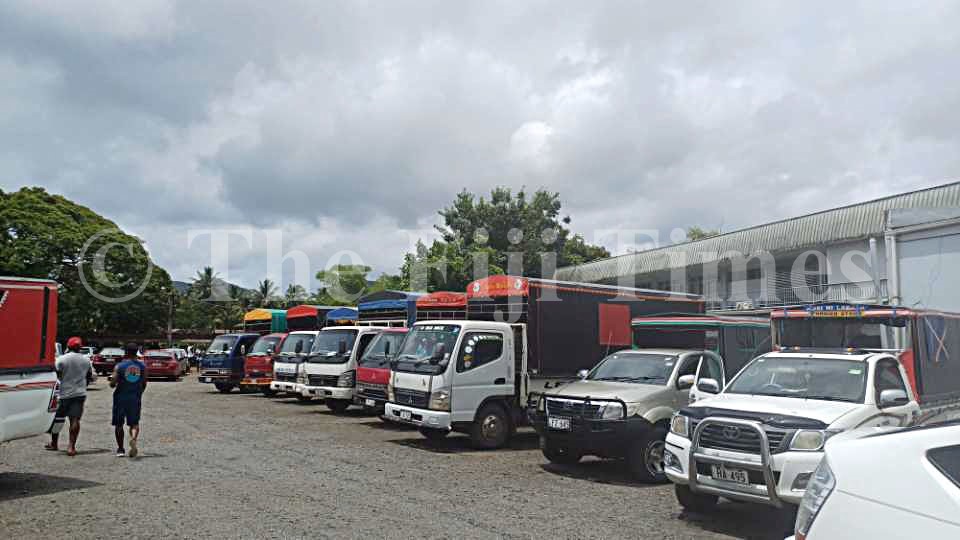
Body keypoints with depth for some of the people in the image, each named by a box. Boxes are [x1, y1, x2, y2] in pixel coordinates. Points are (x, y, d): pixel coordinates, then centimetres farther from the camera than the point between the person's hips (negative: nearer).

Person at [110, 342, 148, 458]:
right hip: (135, 398, 2)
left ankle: (120, 449, 17)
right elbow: (144, 384, 4)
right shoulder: (142, 366, 0)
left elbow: (112, 384, -11)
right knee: (134, 423, 10)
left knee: (118, 424, 12)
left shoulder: (119, 366, -9)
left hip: (121, 397, -2)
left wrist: (113, 384, 12)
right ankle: (134, 438, -19)